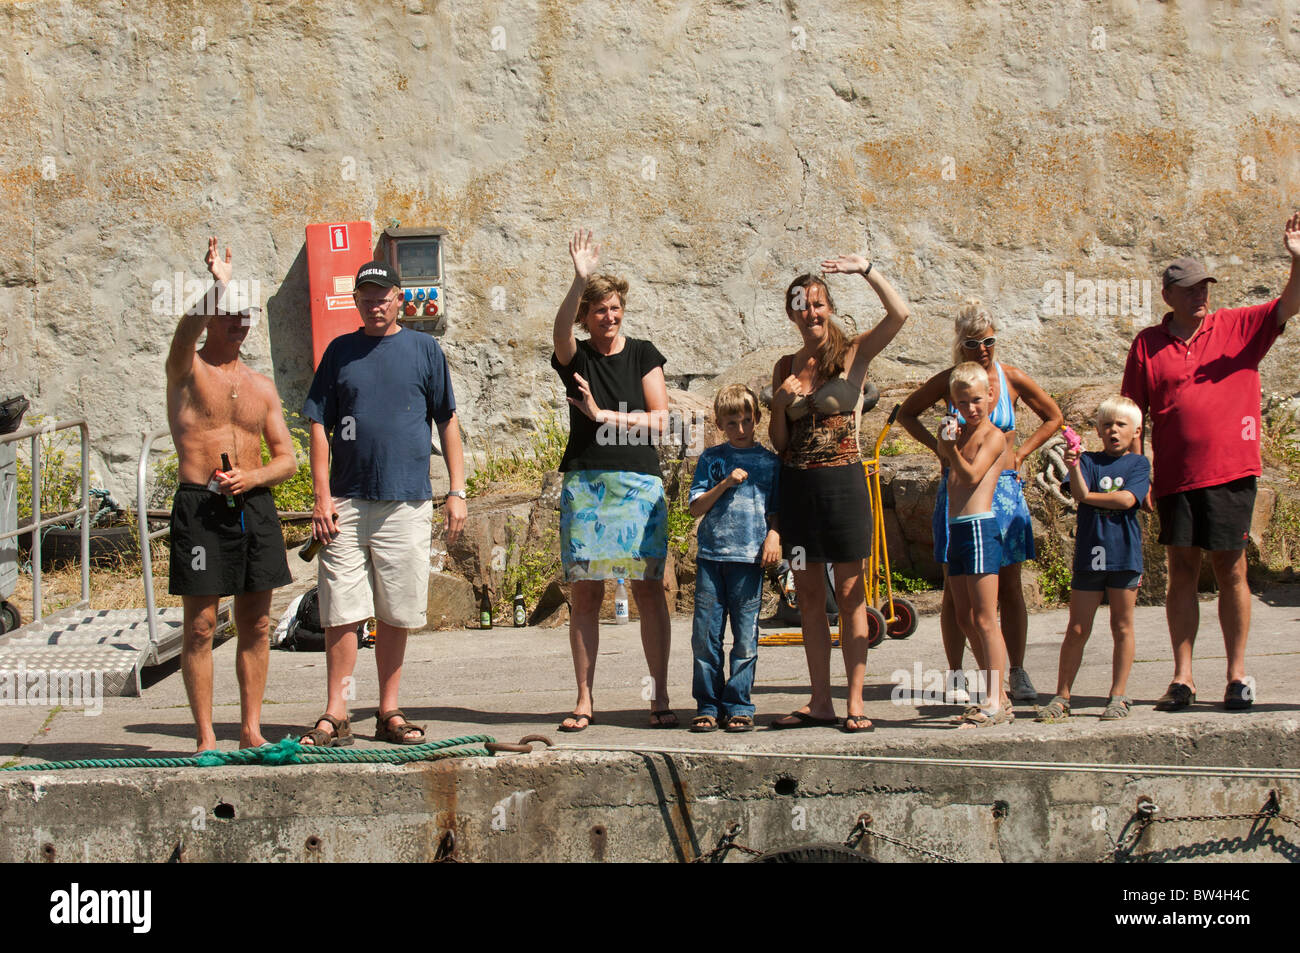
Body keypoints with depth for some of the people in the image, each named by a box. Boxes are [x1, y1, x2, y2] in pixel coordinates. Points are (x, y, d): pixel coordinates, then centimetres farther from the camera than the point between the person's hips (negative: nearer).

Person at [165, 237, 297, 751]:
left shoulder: (261, 386, 15)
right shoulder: (187, 370, 2)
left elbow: (287, 458, 13)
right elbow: (187, 331, -23)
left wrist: (253, 477, -8)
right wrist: (219, 283, -38)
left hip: (254, 506, 5)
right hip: (200, 507, -5)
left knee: (255, 625, 6)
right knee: (200, 626, -3)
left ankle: (251, 728, 15)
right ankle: (206, 737, 1)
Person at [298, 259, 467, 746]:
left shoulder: (424, 349, 7)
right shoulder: (340, 351, 9)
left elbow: (447, 422, 9)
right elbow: (319, 426, 8)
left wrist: (457, 491, 2)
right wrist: (322, 496, -2)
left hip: (406, 502, 0)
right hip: (347, 503, 0)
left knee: (396, 615, 5)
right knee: (341, 613, -2)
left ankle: (389, 712, 14)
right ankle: (336, 715, 3)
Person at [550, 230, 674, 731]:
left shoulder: (643, 355, 9)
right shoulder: (574, 358, 7)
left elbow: (659, 419, 1)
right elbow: (559, 330, -17)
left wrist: (603, 415, -6)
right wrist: (580, 279, -30)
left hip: (640, 482, 0)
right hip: (584, 482, 0)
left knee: (649, 587, -4)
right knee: (584, 592, 0)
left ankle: (660, 698, 1)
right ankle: (584, 700, 6)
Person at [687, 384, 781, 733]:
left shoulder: (770, 461, 10)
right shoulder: (710, 459, 11)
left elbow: (776, 508, 12)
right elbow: (696, 507, 6)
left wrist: (774, 535, -6)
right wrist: (724, 484, -8)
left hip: (749, 559, -1)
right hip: (711, 555, 1)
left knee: (746, 637, -1)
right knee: (705, 635, 0)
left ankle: (738, 705, 7)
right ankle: (707, 704, 9)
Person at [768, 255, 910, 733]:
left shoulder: (853, 354, -1)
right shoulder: (786, 367, 10)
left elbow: (899, 314, -17)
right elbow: (778, 441, 12)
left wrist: (866, 269, -20)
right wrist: (780, 403, -6)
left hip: (842, 481, -4)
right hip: (797, 485, 4)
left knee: (850, 594, -2)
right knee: (809, 595, 6)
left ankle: (855, 702, 0)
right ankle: (820, 702, 10)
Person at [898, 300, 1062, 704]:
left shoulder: (1012, 379, 0)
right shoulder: (948, 381, -1)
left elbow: (1053, 417, 14)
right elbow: (907, 413, 14)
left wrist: (1021, 451, 4)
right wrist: (939, 446, 3)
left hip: (1004, 489, 1)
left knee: (1009, 587, 1)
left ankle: (1017, 675, 6)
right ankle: (955, 676, 7)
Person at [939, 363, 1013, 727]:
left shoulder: (992, 436, -7)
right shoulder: (960, 433, 16)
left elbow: (972, 475, -21)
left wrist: (952, 450, -35)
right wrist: (945, 444, 4)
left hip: (980, 528, -9)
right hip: (956, 529, 9)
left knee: (984, 618, -9)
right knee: (965, 618, 11)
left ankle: (995, 702, -8)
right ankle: (999, 697, 18)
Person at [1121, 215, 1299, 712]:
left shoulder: (1239, 327, 5)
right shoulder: (1147, 344, 7)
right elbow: (1132, 413, 10)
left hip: (1230, 472, -1)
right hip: (1174, 476, 1)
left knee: (1230, 569, 2)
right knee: (1182, 571, 4)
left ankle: (1237, 674, 9)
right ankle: (1182, 676, 8)